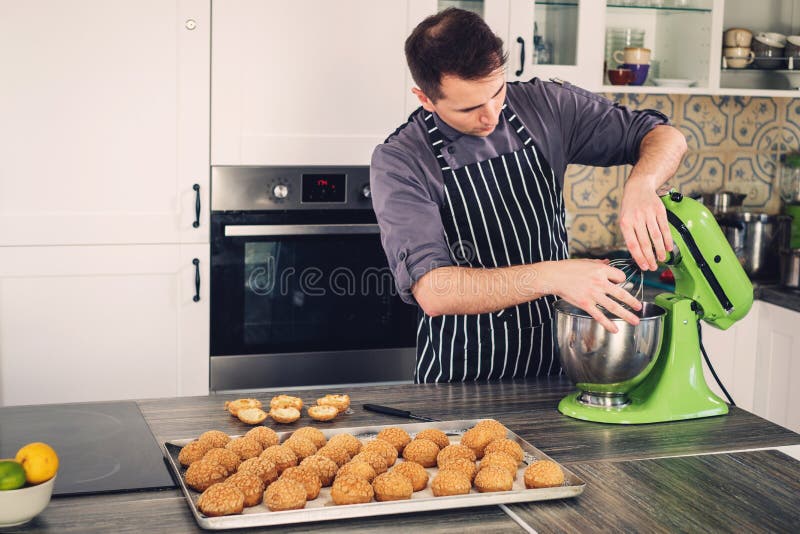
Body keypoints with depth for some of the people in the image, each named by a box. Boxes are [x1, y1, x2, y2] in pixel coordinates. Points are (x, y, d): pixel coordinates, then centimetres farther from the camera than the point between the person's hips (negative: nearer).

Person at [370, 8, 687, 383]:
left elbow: (666, 137, 3)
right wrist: (551, 277, -34)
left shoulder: (545, 106, -1)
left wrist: (640, 184, -21)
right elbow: (431, 290, -23)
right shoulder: (398, 162, -12)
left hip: (555, 359, 3)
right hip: (460, 377, -3)